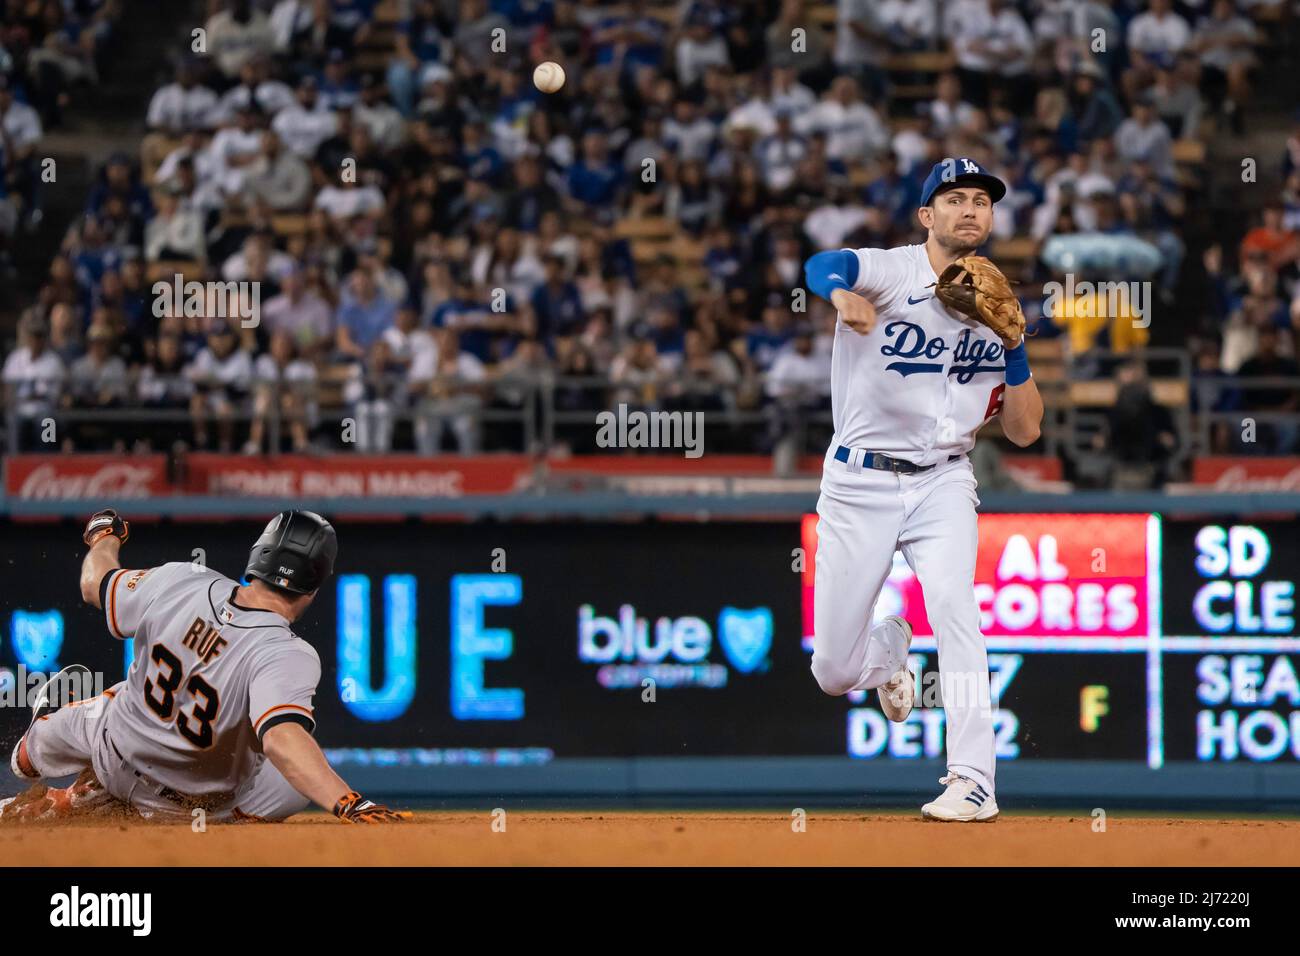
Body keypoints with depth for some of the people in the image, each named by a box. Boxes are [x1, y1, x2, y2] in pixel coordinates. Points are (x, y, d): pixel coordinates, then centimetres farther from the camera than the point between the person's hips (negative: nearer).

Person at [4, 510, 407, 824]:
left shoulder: (179, 583, -21)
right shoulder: (287, 655, -37)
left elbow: (95, 586, 0)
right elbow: (281, 738, -55)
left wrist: (103, 534, 22)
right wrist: (348, 803, -61)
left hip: (111, 746, 5)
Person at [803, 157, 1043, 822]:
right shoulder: (894, 274, -7)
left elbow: (1023, 431, 6)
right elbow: (820, 265, -31)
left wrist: (1014, 349, -9)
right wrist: (842, 293, -54)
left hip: (942, 480, 2)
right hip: (859, 482, -2)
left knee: (951, 597, -28)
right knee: (833, 673, 1)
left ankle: (972, 779, -27)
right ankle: (888, 649, 40)